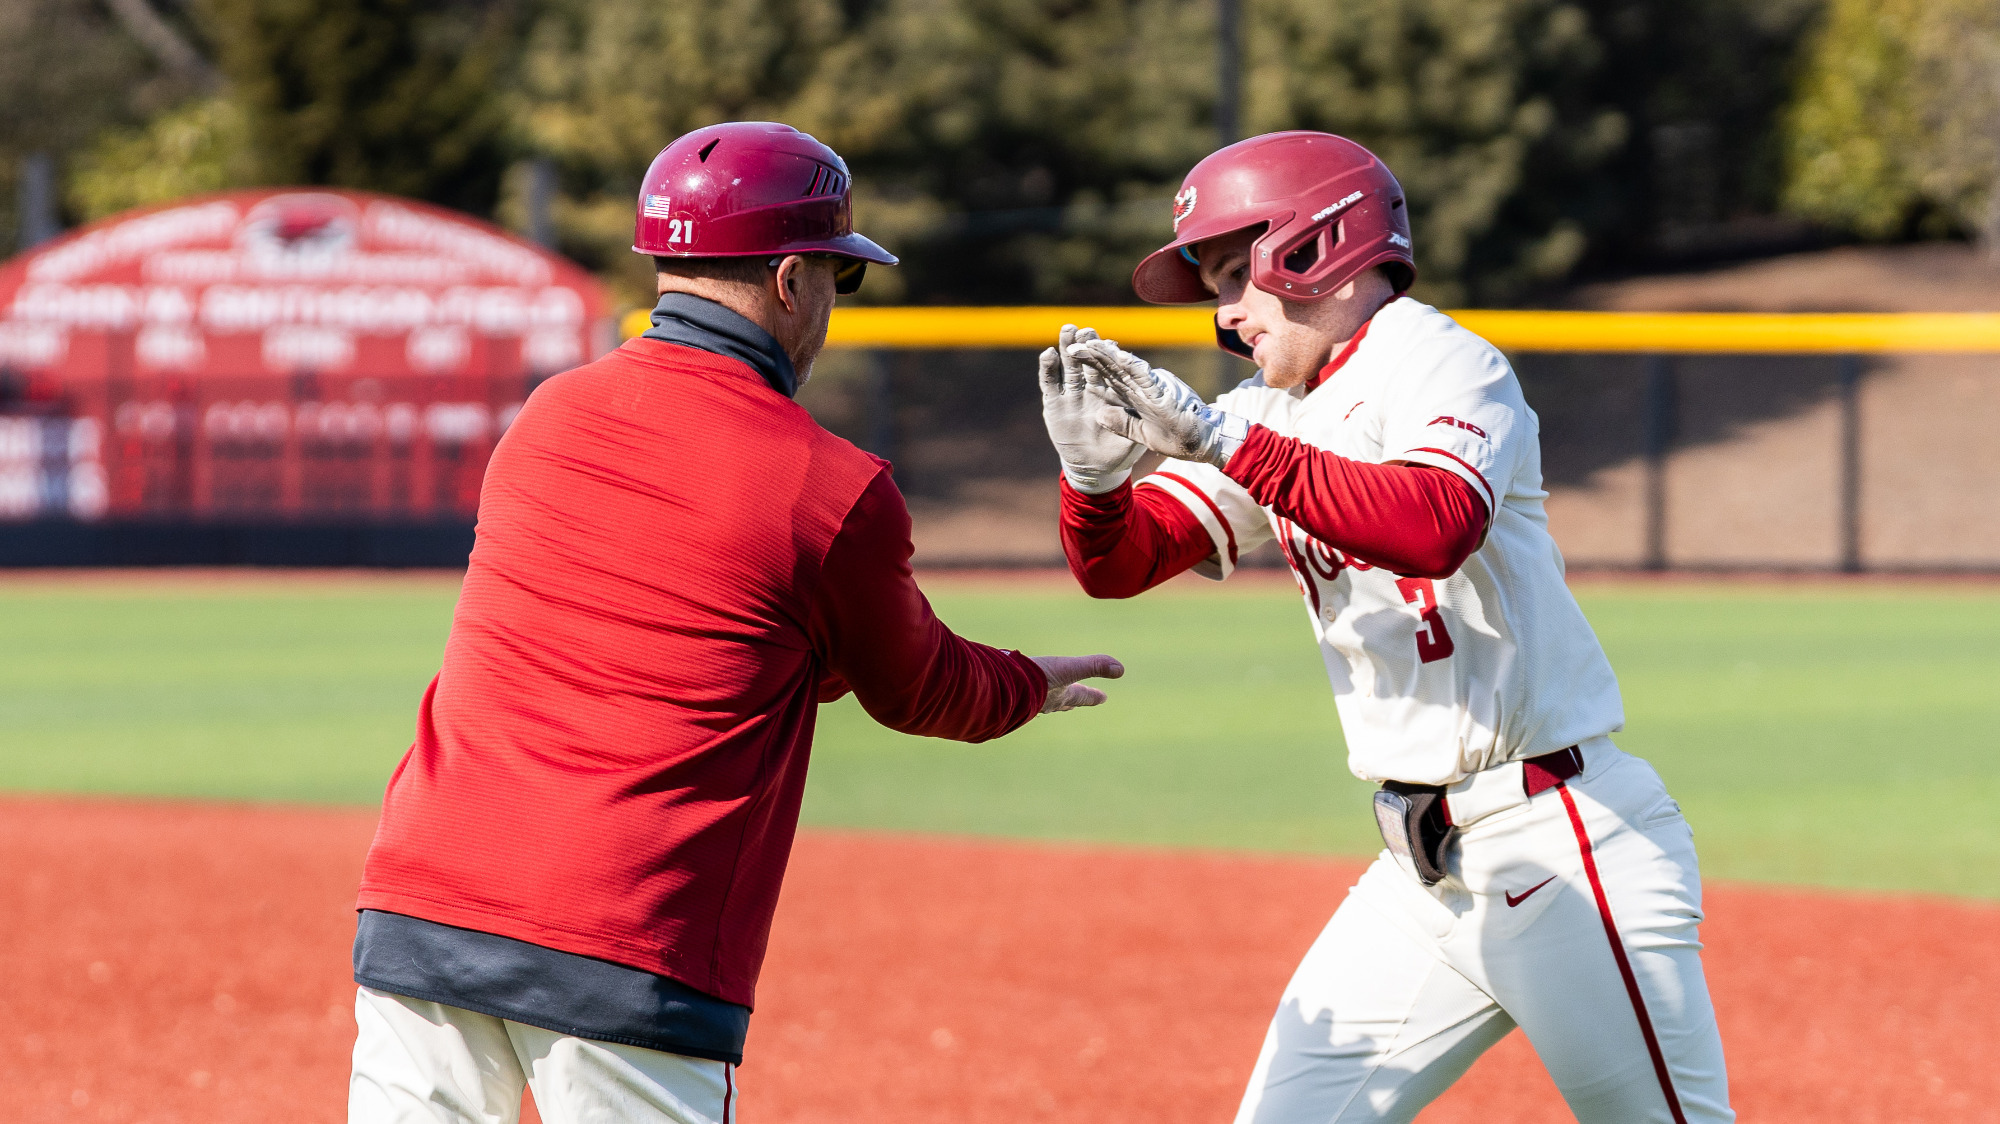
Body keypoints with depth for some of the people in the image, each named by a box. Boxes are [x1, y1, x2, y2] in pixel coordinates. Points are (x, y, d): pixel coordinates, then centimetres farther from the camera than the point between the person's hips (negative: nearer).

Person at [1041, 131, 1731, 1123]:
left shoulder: (1437, 362, -9)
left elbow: (1438, 527, -30)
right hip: (1421, 873, 8)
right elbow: (1115, 563, 9)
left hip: (1569, 853, -8)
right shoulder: (1271, 416, 15)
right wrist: (1094, 471, -13)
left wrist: (1225, 443, -30)